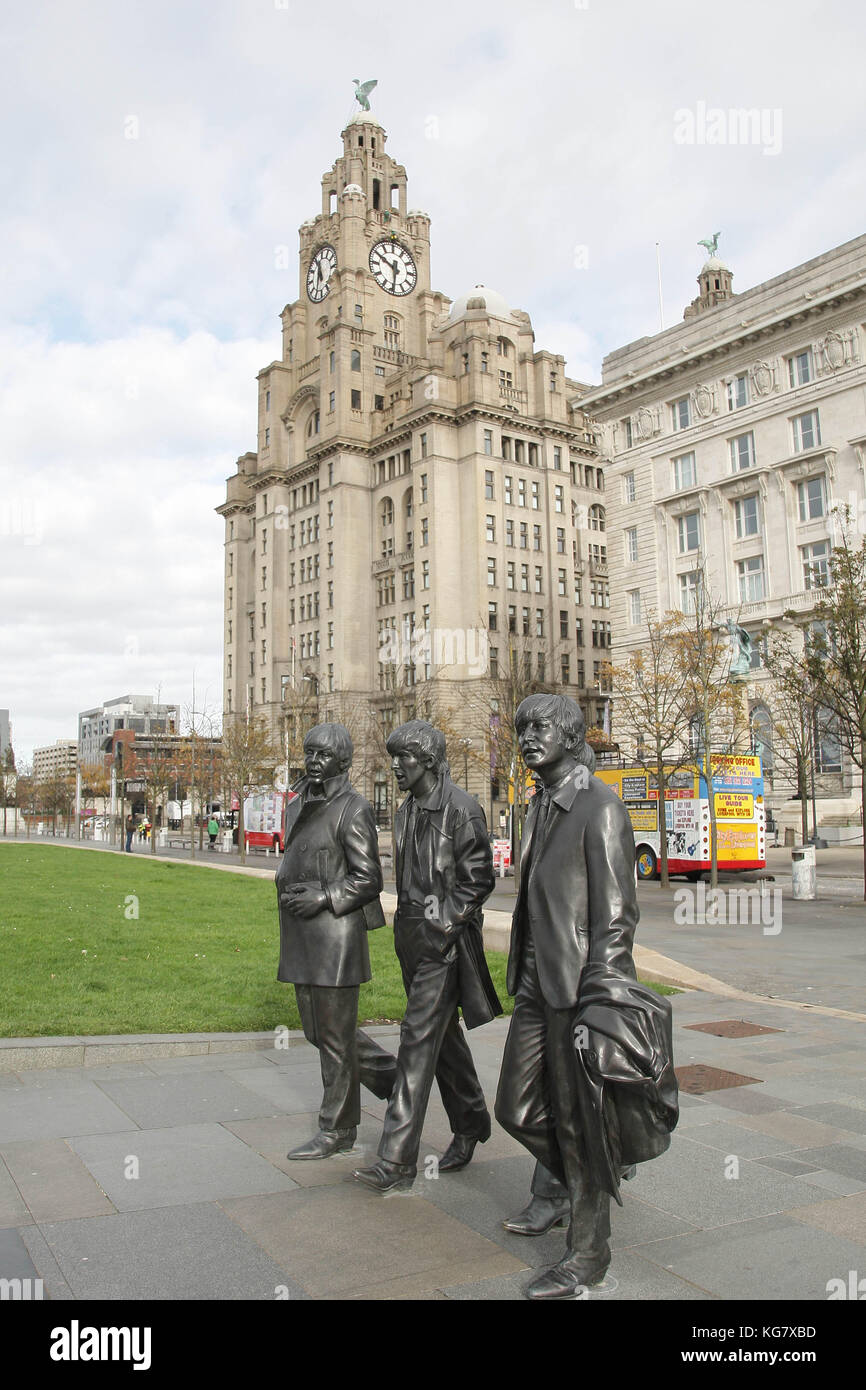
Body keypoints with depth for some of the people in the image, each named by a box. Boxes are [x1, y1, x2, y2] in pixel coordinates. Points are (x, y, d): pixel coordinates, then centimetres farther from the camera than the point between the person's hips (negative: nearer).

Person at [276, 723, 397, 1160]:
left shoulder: (353, 810, -10)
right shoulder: (298, 804, 13)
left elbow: (369, 879, -11)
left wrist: (322, 898, -18)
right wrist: (288, 889, 6)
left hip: (335, 935, -8)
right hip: (301, 938, 8)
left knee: (334, 1034, 2)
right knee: (318, 1030, 15)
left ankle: (337, 1130, 16)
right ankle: (391, 1075, 33)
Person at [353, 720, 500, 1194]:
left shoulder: (461, 809, -12)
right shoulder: (407, 812, 13)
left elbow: (478, 879, -13)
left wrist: (442, 924, -14)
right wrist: (406, 926, 14)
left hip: (444, 941, -8)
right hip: (412, 938, 8)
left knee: (419, 1036, -10)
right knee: (443, 1034, 17)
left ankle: (398, 1160, -7)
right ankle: (470, 1125, 33)